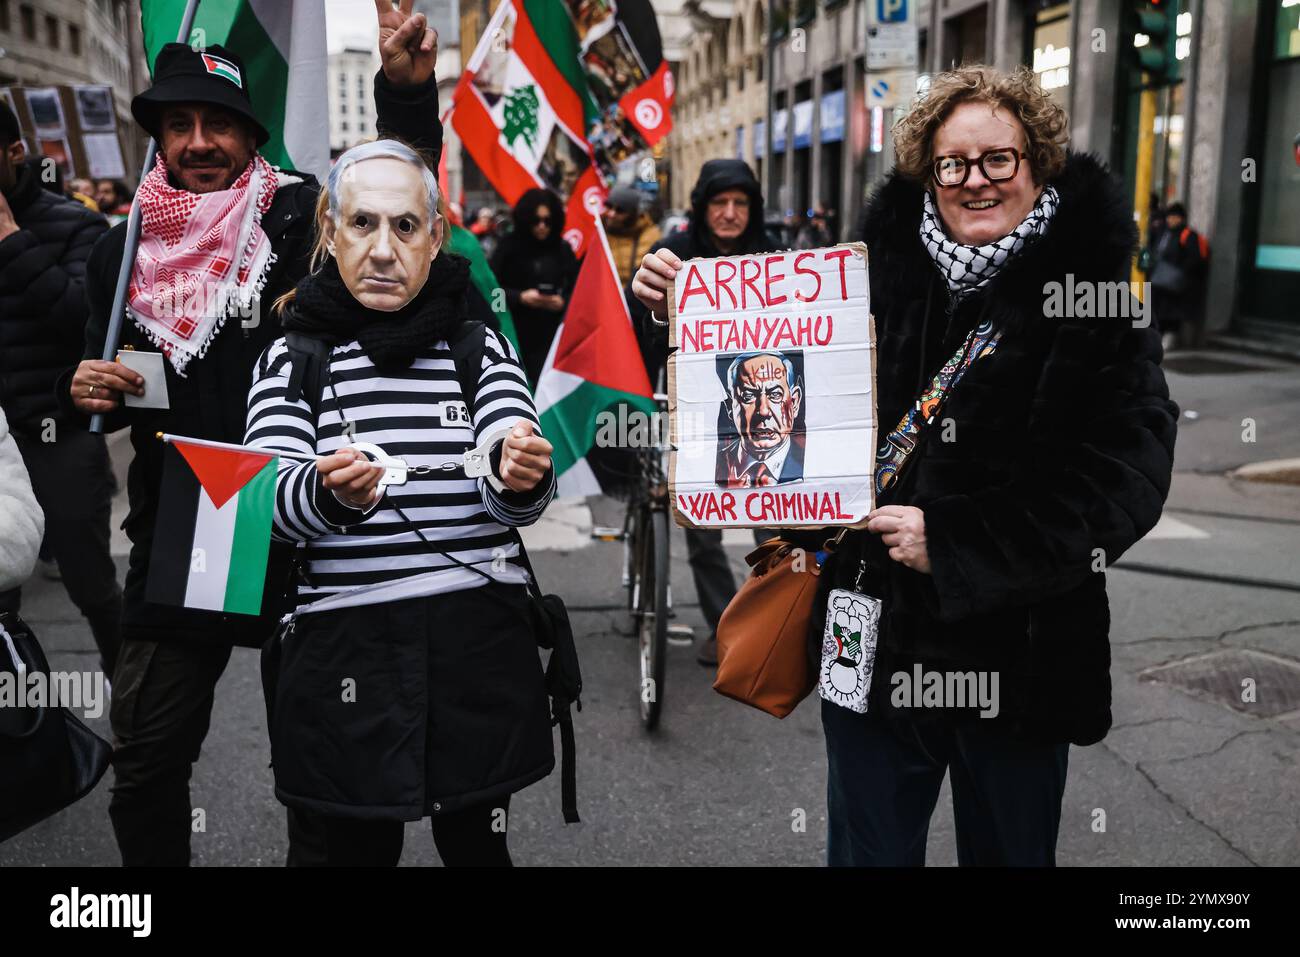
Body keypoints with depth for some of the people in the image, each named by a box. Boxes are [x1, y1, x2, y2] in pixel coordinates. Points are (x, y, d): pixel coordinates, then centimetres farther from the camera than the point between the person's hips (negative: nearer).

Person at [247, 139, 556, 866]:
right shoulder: (292, 358, 4)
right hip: (346, 646, 0)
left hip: (480, 644, 1)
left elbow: (516, 501, -4)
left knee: (477, 843, 12)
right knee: (361, 848, 11)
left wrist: (522, 479, -29)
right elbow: (265, 504, -7)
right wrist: (330, 492, -30)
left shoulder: (482, 348, 6)